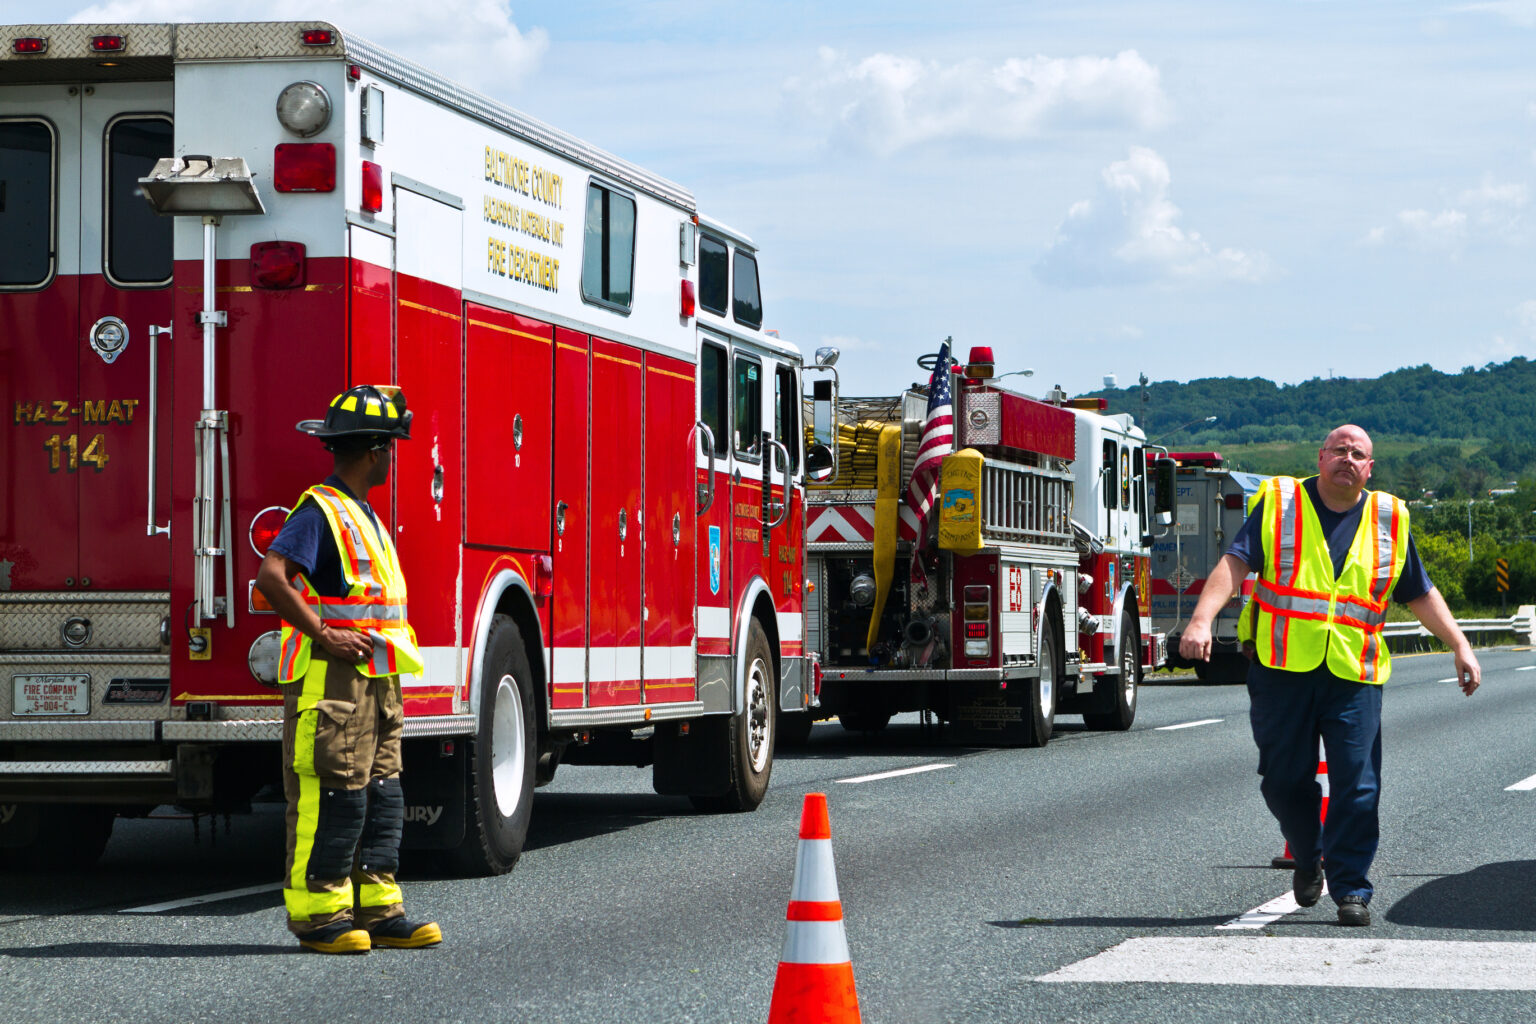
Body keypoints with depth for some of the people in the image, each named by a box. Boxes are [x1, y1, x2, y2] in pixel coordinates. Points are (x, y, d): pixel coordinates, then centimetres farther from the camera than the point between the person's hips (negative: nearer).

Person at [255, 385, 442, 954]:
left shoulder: (364, 516, 19)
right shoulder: (320, 511, -11)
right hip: (332, 677, -10)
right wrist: (322, 634, -22)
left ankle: (377, 910, 13)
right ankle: (317, 914, -3)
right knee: (333, 797, -8)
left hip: (374, 681, 10)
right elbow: (271, 575, -23)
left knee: (381, 797, 9)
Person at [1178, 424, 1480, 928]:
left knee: (1357, 785, -7)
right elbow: (1234, 564, -7)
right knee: (1284, 780, 6)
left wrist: (1460, 646, 7)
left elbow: (1421, 595, 16)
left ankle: (1351, 889, 0)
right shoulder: (1279, 505, 4)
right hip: (1283, 671, -1)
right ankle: (1308, 859, 32)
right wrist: (1202, 619, -22)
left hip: (1354, 677, 1)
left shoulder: (1389, 522, 10)